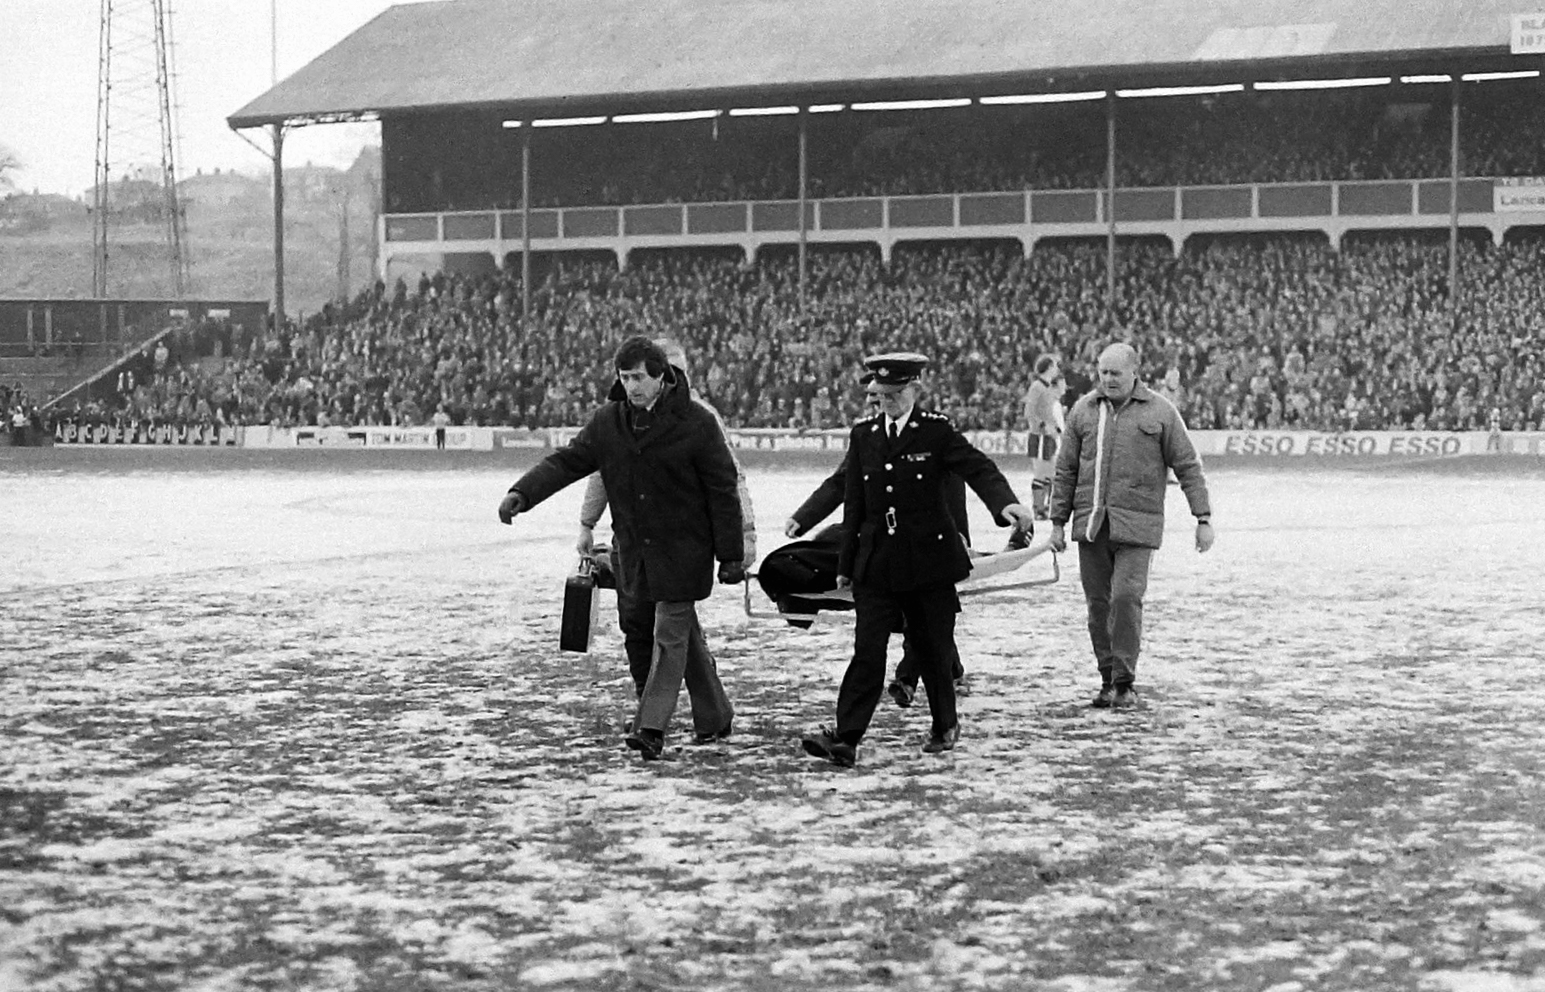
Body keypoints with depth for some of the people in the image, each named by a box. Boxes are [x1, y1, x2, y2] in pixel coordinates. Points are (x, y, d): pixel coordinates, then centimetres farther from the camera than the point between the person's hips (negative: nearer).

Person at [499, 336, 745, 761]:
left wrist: (731, 555, -9)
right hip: (636, 548, 5)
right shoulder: (608, 422, 2)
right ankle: (715, 717, 25)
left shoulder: (695, 423, -12)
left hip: (684, 548, -5)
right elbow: (566, 461, -1)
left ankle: (651, 726, -4)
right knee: (684, 632, 14)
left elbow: (723, 490, -8)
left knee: (670, 633, -6)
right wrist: (521, 493, -18)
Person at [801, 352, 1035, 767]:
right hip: (877, 563, 2)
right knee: (867, 651, -6)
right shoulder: (863, 434, 7)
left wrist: (1007, 503, -36)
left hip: (929, 561, -2)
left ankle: (945, 725, 30)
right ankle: (845, 740, -10)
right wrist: (846, 564, 13)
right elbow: (854, 503, 12)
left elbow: (978, 468, -16)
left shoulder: (936, 430, -4)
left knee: (933, 650, 8)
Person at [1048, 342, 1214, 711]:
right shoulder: (1083, 410, 10)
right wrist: (1058, 522, 10)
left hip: (1136, 525, -3)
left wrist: (1203, 518, 0)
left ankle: (1125, 683, -4)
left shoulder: (1160, 412, 2)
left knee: (1126, 598, -14)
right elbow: (1066, 470, 13)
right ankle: (1108, 679, 15)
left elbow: (1188, 467, 4)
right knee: (1098, 603, 4)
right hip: (1091, 524, 3)